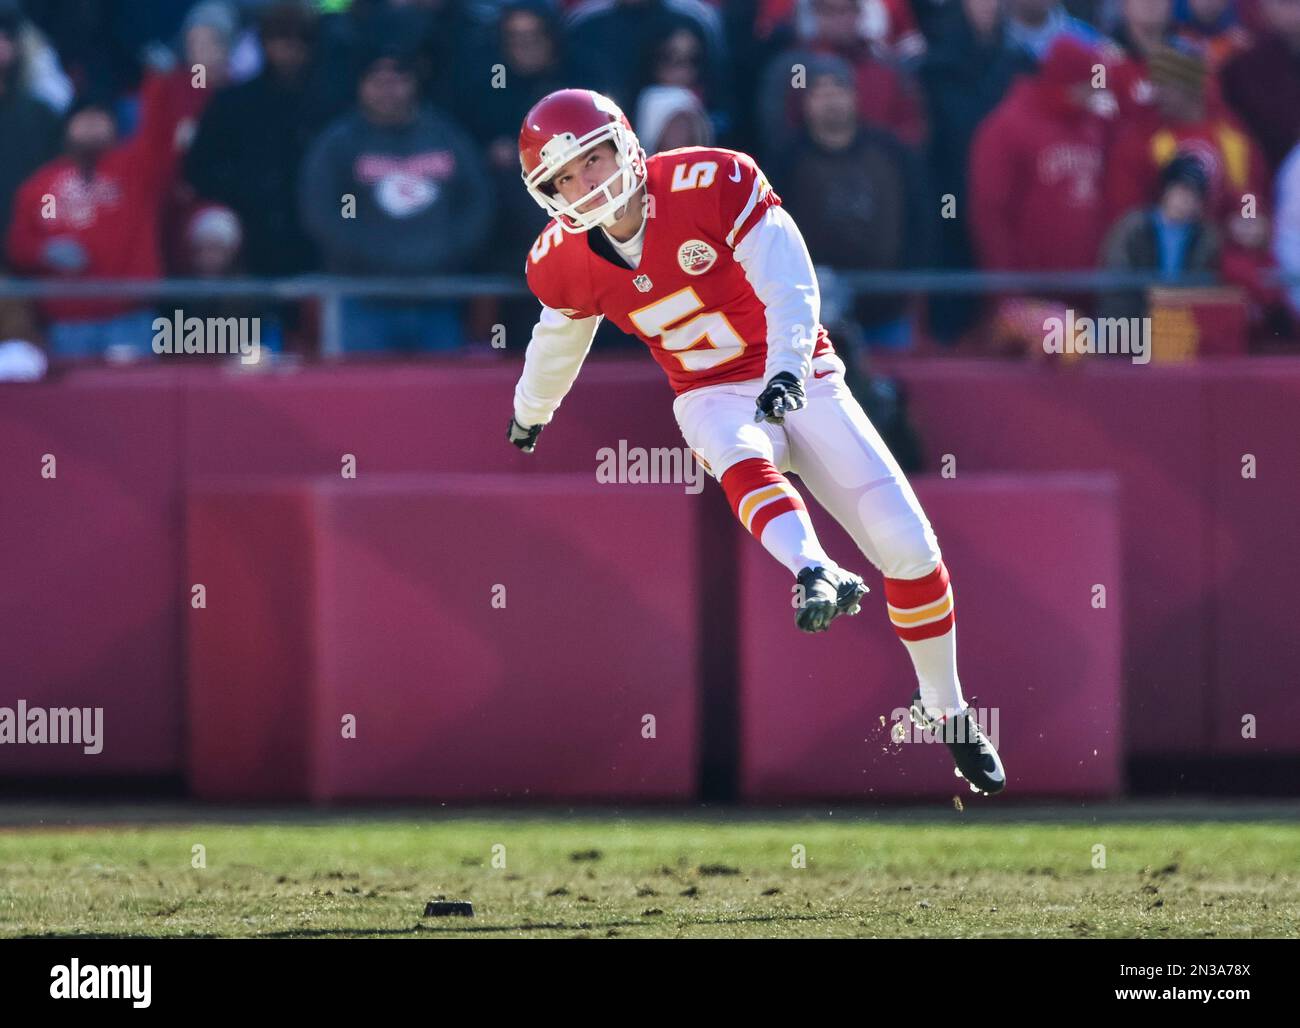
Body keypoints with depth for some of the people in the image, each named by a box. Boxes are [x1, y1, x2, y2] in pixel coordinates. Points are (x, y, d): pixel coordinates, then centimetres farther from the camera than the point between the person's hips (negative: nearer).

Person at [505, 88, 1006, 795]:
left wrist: (787, 366, -40)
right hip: (713, 398, 1)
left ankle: (947, 714, 9)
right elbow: (559, 339, 17)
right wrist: (529, 413, 34)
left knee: (907, 543, -9)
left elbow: (789, 284, -23)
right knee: (745, 463, -39)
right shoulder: (565, 264, -6)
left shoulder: (712, 183, -20)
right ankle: (814, 575, -67)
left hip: (799, 381, -1)